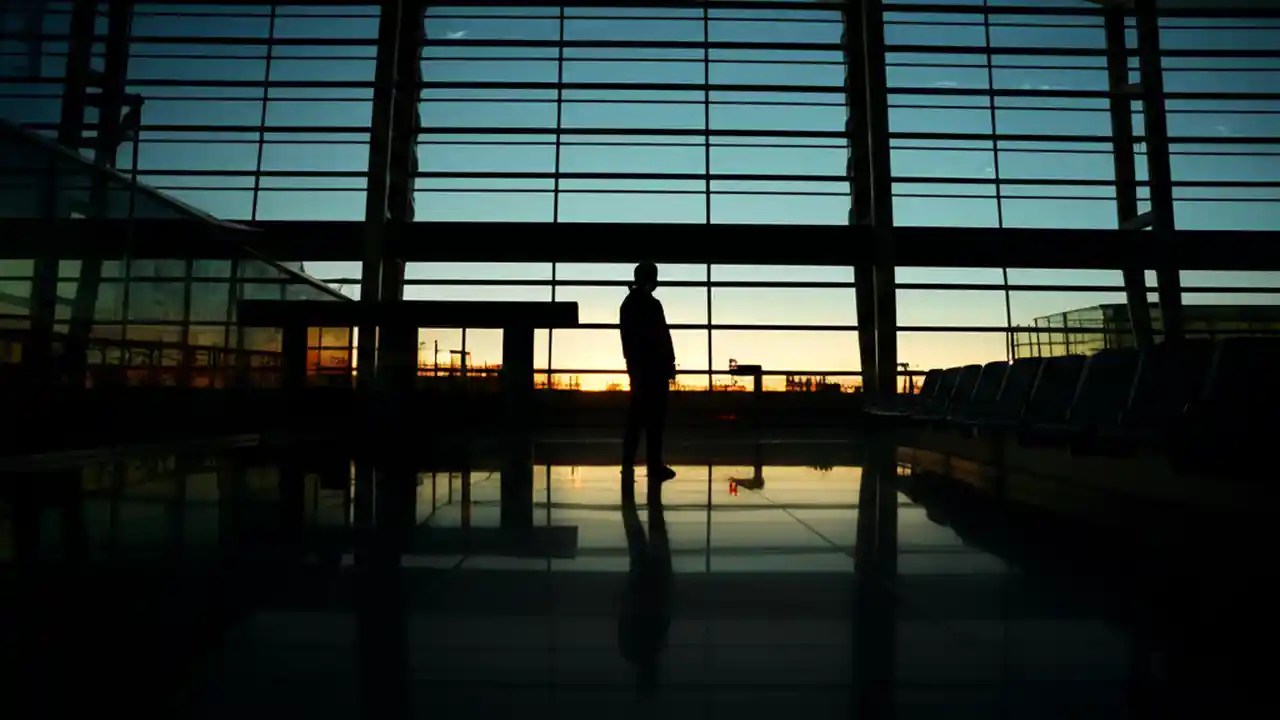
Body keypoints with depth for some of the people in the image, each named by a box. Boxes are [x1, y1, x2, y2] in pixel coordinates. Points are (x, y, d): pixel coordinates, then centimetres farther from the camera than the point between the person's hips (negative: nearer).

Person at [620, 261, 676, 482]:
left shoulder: (627, 303, 14)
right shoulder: (652, 304, -12)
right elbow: (662, 337, -16)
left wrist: (633, 360, 17)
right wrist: (670, 363, -9)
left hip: (636, 366, 8)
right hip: (654, 367, -8)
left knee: (636, 415, 11)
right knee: (655, 417, -4)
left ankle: (628, 463, 11)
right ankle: (655, 466, -3)